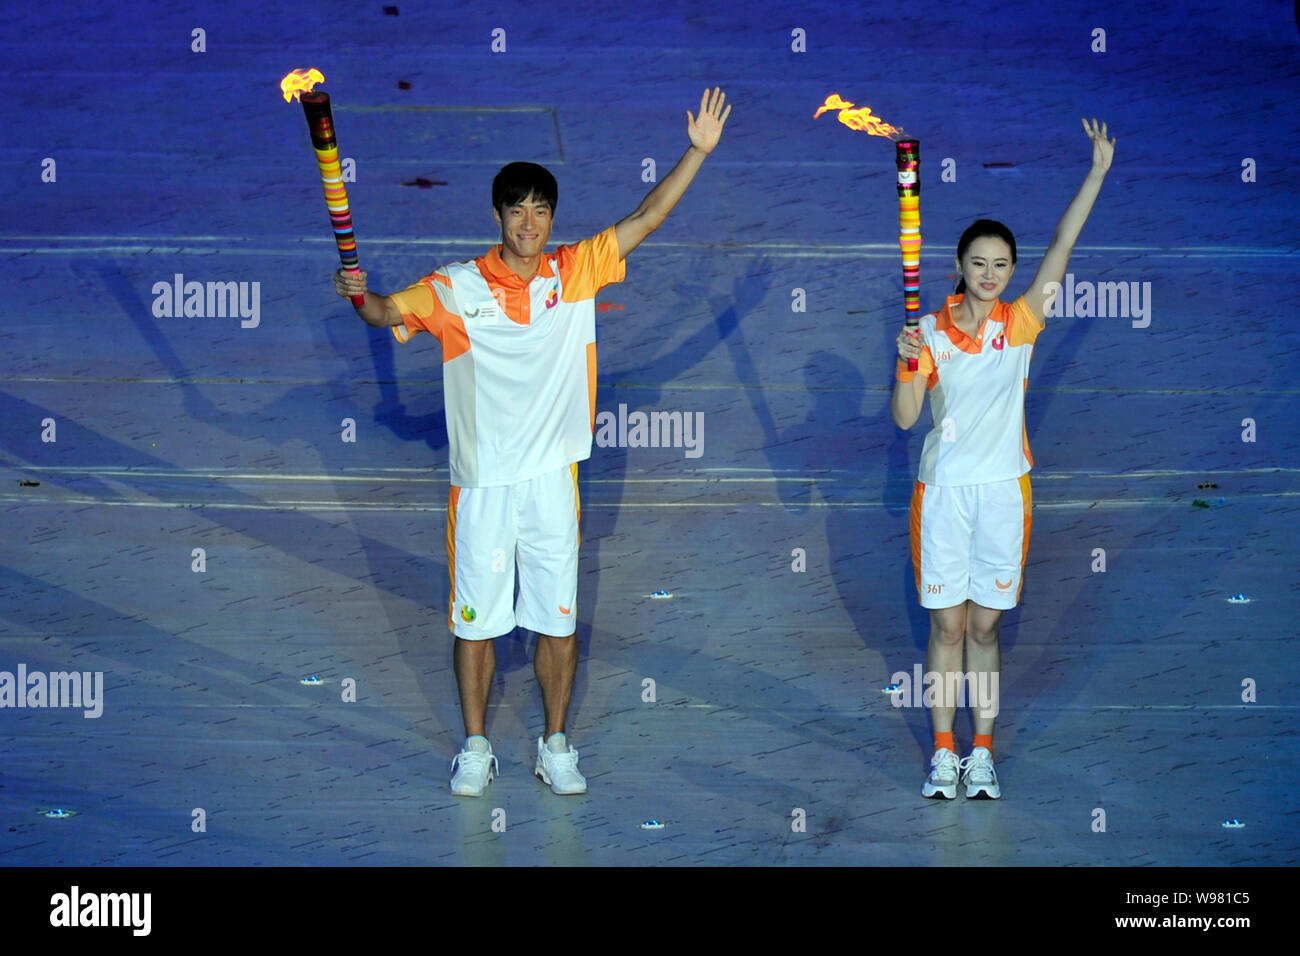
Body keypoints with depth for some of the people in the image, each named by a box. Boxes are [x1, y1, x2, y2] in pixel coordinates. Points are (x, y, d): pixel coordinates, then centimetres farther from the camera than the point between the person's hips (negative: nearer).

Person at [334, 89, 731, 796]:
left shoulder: (575, 274, 1)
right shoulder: (457, 288, -4)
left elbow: (645, 219, 0)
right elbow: (392, 313, -9)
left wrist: (697, 151, -7)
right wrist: (360, 295, -31)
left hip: (553, 477, 2)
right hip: (482, 481, -2)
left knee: (558, 619, 9)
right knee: (475, 620, 8)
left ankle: (556, 745, 23)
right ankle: (476, 748, 22)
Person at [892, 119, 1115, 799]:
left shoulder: (1020, 324, 2)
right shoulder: (931, 332, 0)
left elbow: (1062, 247, -5)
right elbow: (904, 418, -4)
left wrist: (1099, 169, -10)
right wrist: (907, 362, -22)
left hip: (1003, 488, 1)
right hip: (943, 488, -1)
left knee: (984, 626, 7)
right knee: (946, 624, 5)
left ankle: (982, 753, 14)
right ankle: (943, 753, 12)